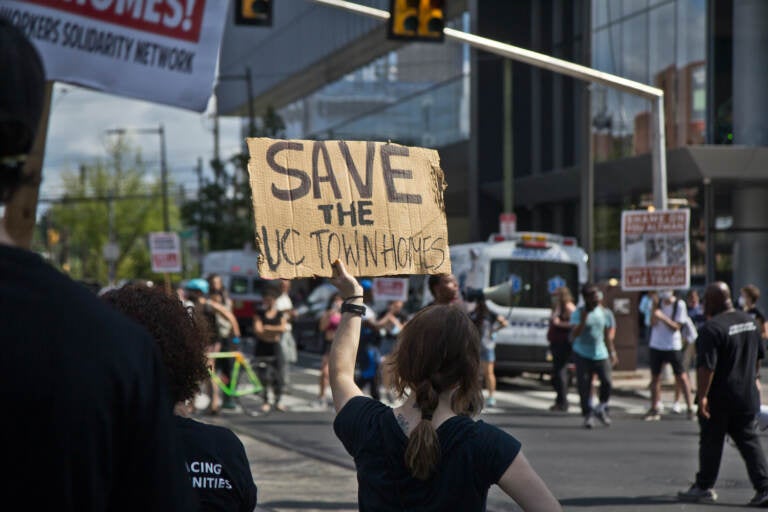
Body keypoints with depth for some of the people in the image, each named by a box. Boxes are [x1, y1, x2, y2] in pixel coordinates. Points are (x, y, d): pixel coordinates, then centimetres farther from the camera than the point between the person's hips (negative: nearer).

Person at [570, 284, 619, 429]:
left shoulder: (605, 313, 7)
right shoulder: (579, 313, -5)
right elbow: (574, 335, -15)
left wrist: (612, 353, 17)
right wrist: (583, 319, -26)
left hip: (601, 354, 3)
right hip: (582, 355, -3)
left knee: (607, 381, -10)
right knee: (584, 386, -2)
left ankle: (601, 409, 13)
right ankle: (588, 415, 10)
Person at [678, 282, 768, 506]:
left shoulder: (712, 329, -20)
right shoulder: (749, 321, 7)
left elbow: (706, 367, -25)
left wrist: (702, 396, -22)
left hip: (719, 399, -7)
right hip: (747, 396, 7)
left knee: (711, 443, 7)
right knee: (750, 442, 8)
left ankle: (704, 486, 17)